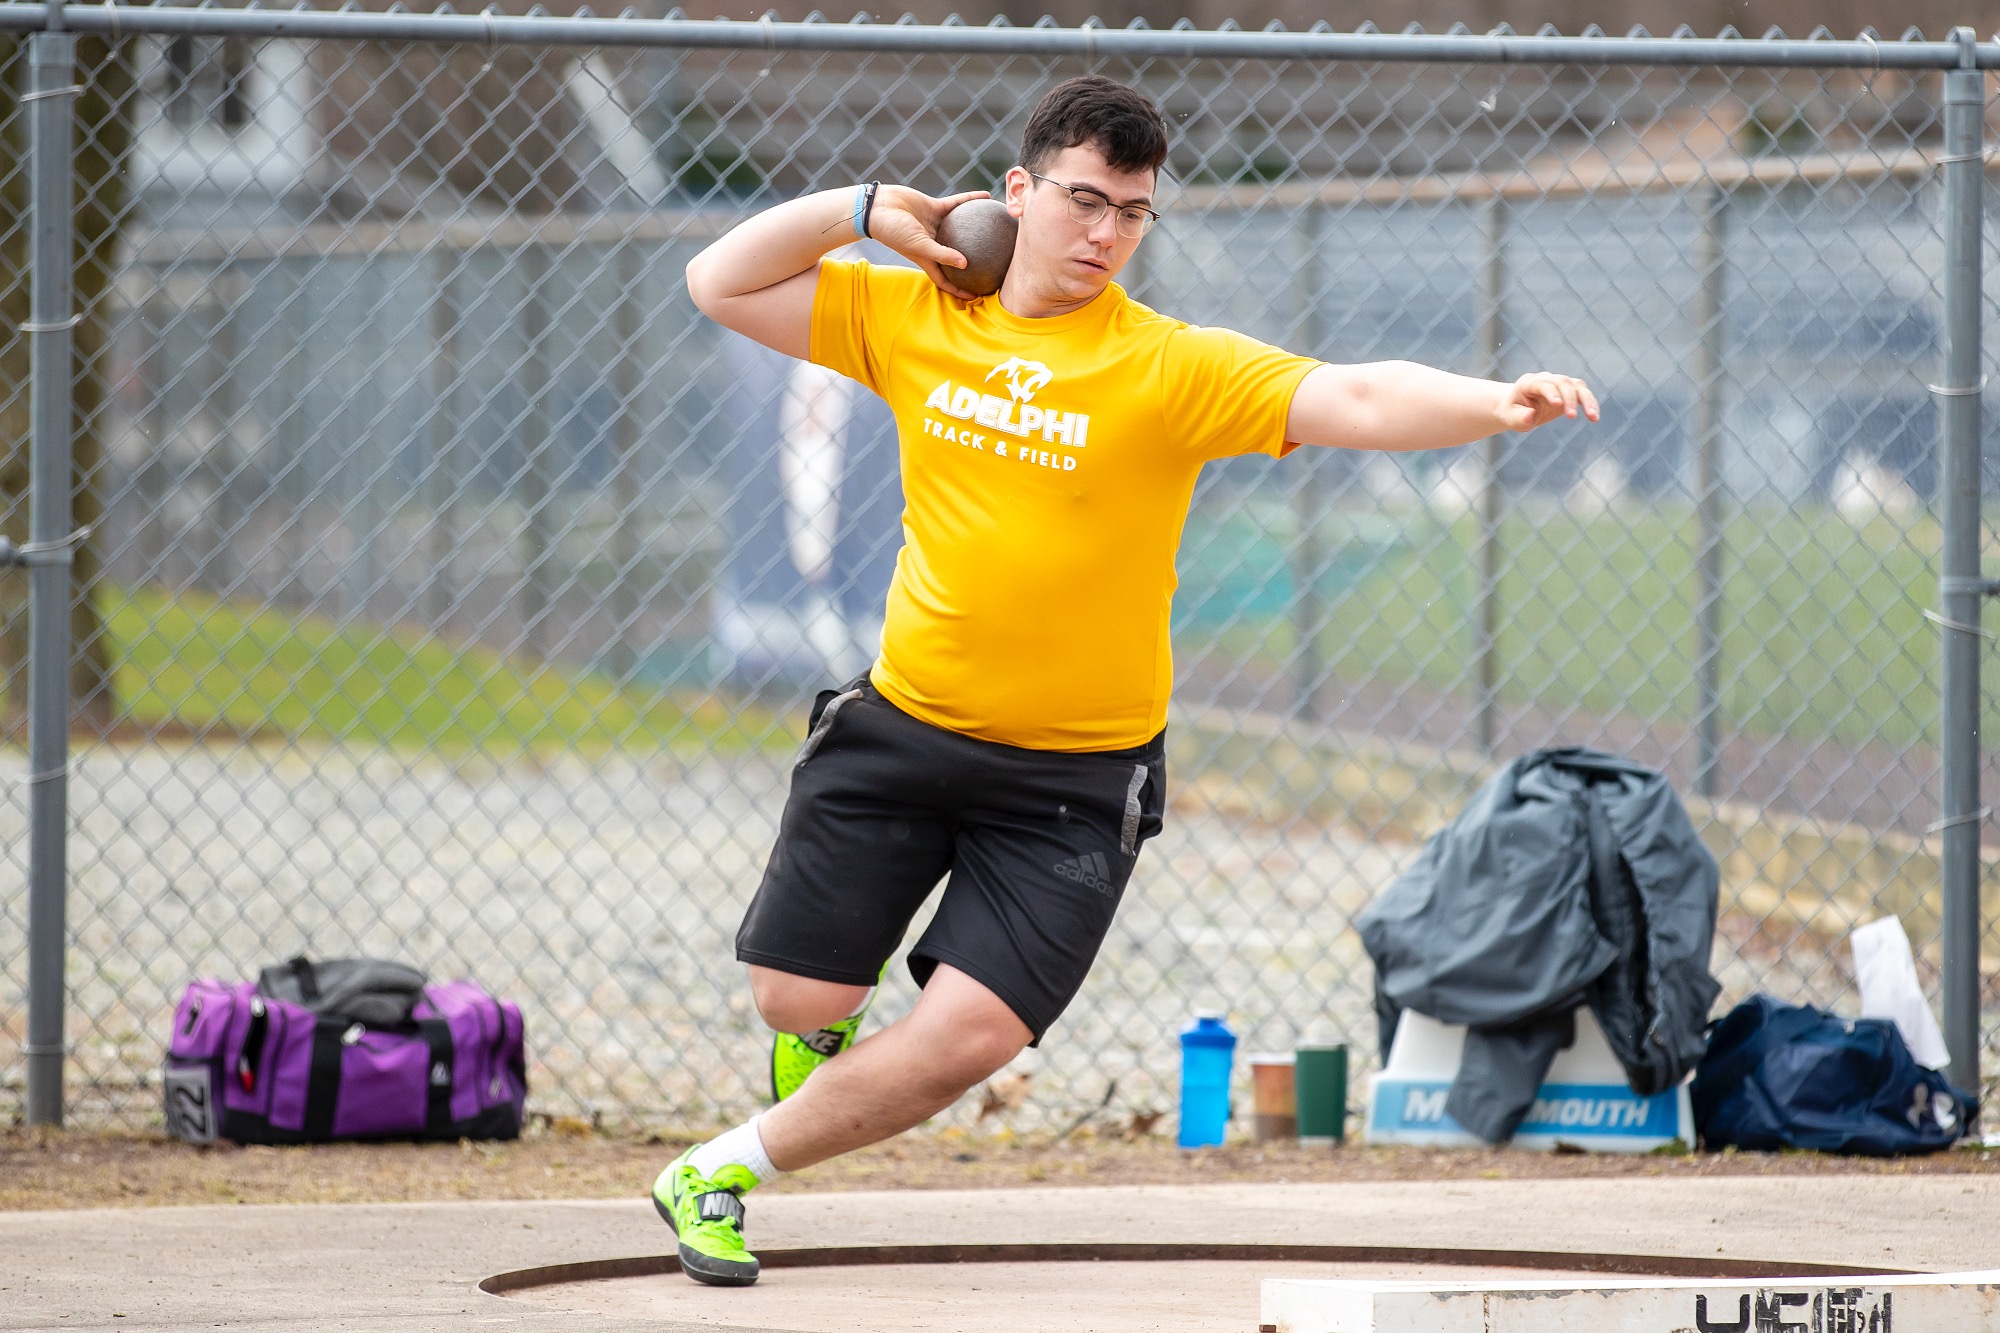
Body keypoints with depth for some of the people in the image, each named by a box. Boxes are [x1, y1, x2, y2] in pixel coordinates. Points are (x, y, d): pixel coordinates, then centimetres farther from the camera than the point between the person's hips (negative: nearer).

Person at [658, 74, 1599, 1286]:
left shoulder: (1173, 368, -10)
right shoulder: (916, 319, 1)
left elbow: (1354, 402, -22)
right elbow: (723, 284, 10)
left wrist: (1497, 404, -38)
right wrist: (863, 210, -2)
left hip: (1075, 777, -3)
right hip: (901, 730, 3)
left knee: (966, 1041, -12)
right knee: (799, 1001, 1)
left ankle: (726, 1172, 11)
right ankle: (834, 1030, 40)